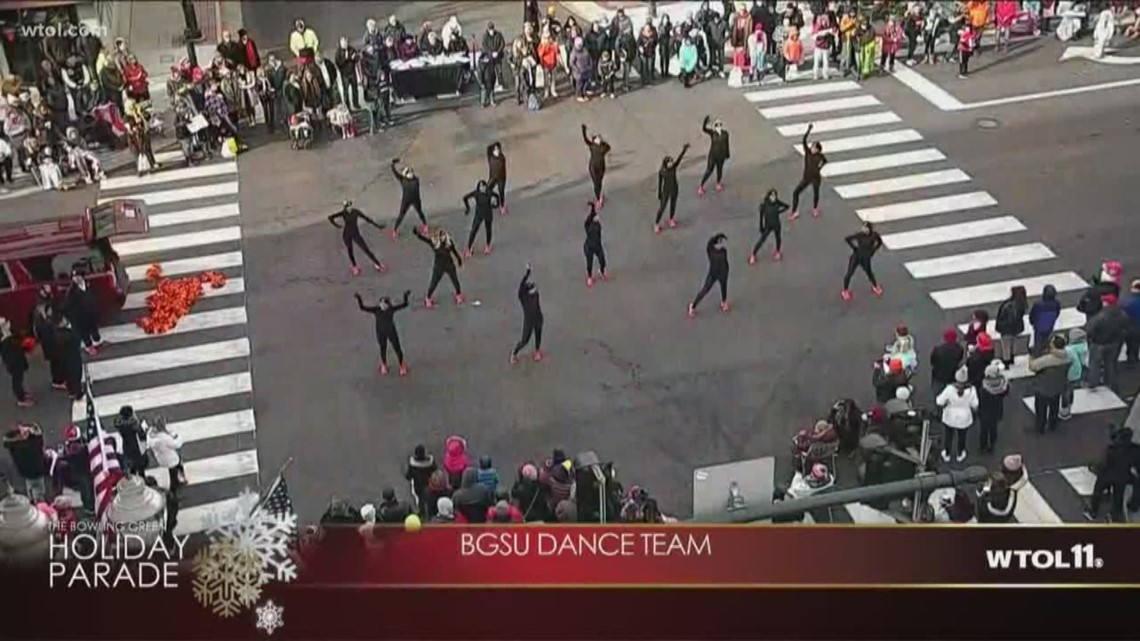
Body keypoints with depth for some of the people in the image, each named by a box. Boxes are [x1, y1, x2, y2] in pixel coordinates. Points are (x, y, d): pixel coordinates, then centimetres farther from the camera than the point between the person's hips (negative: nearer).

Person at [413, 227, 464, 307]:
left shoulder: (449, 242, -11)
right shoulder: (433, 242, -19)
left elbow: (454, 251, 6)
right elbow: (422, 237, -30)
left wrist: (459, 259, 20)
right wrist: (417, 232, -50)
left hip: (449, 265, 3)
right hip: (439, 266, -3)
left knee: (455, 281, 15)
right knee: (434, 283, 4)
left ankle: (458, 295, 41)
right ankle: (428, 298, 27)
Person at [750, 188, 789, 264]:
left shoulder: (777, 203, -14)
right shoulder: (764, 204, -21)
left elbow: (787, 206, 4)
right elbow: (761, 216, -13)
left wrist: (779, 211, -7)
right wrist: (761, 227, -10)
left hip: (776, 225, 3)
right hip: (768, 226, -3)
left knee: (778, 238, 19)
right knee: (761, 240, -2)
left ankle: (778, 252, 46)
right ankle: (753, 255, 10)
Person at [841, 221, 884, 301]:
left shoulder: (874, 235, -11)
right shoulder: (859, 235, -19)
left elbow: (880, 242, 10)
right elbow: (847, 239, -18)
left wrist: (873, 250, 3)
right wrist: (854, 248, -12)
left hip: (866, 258, 2)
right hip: (856, 256, -2)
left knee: (869, 273, 16)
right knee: (850, 273, -2)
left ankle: (875, 286, 45)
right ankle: (845, 291, 16)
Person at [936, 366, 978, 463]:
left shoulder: (950, 389, -31)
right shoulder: (971, 390, -29)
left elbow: (939, 402, -21)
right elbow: (974, 405, -14)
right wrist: (974, 410, 9)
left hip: (950, 417, 0)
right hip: (964, 418, 1)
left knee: (948, 435, 25)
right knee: (962, 436, 26)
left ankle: (947, 455, 45)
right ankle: (960, 455, 48)